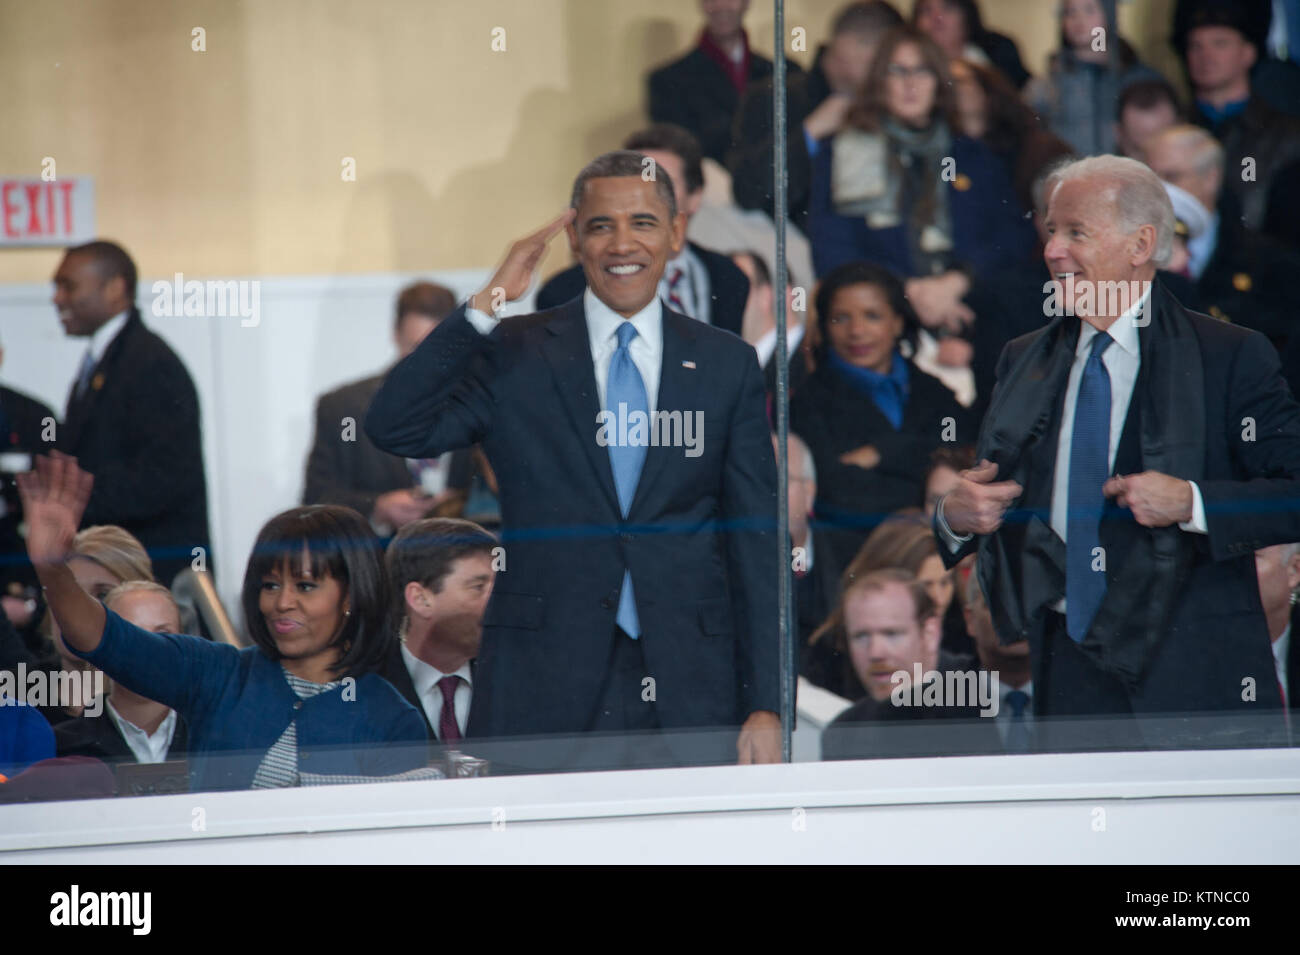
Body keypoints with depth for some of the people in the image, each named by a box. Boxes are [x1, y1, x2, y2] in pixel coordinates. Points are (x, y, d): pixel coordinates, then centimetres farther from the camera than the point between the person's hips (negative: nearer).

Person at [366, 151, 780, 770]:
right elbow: (395, 429, -8)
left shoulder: (727, 364, 11)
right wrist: (486, 303, -12)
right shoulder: (513, 356, 7)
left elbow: (755, 539, 8)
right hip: (542, 692, -1)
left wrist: (765, 705, 1)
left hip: (690, 691, 1)